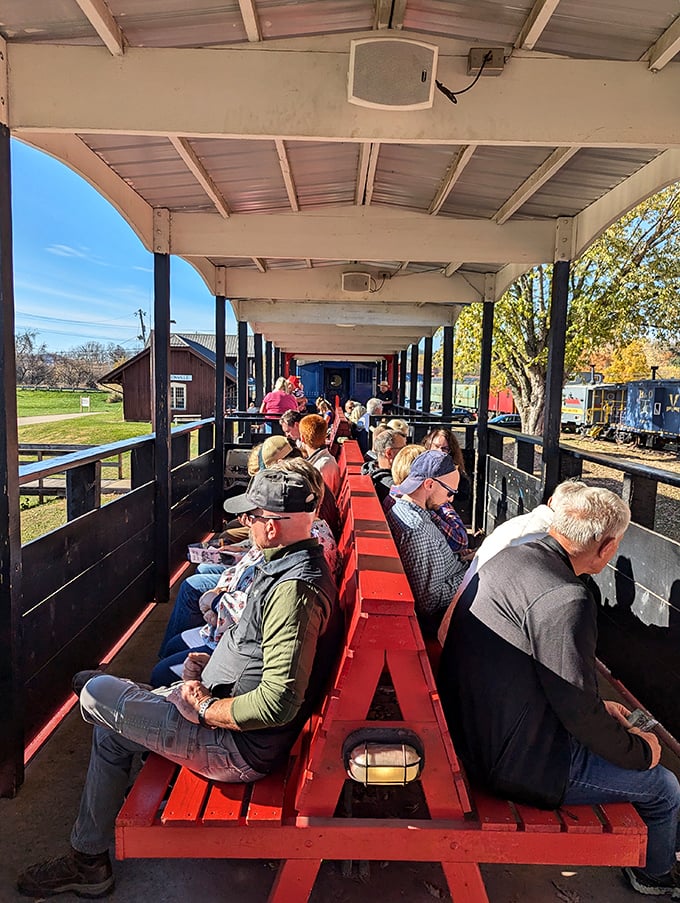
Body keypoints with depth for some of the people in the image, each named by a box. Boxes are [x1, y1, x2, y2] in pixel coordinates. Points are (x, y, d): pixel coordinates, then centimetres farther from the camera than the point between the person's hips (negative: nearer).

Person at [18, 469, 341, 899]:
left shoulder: (295, 591, -29)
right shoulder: (299, 564, 4)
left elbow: (279, 701, -34)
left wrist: (204, 709, -20)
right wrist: (214, 661, 4)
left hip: (240, 745, -10)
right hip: (223, 700, 10)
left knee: (97, 694, -4)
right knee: (111, 731, 19)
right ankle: (89, 861, 36)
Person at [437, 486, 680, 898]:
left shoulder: (512, 556, -1)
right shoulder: (566, 599, -29)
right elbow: (579, 710, -22)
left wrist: (597, 707, 16)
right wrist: (639, 751, -3)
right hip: (521, 763, -9)